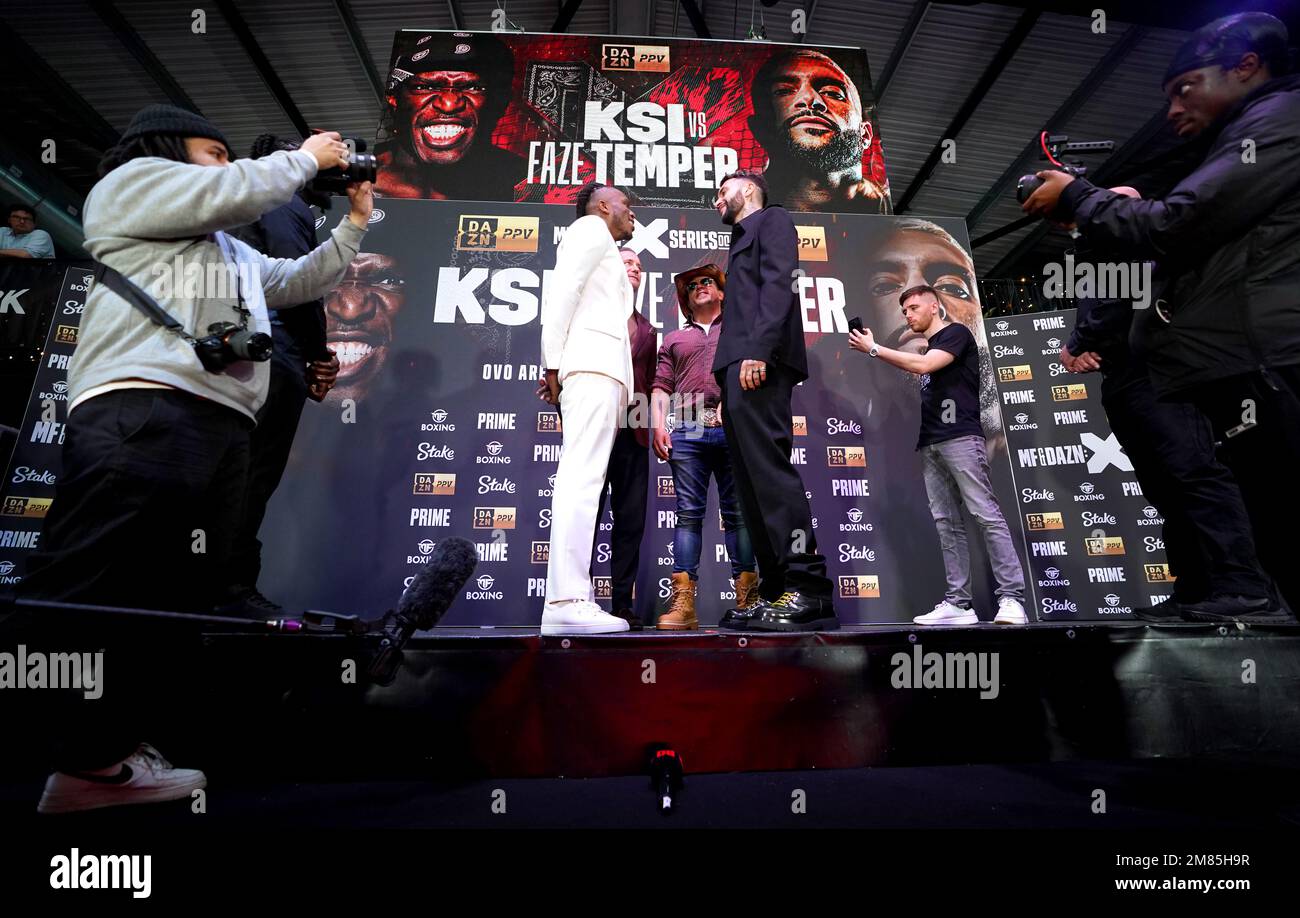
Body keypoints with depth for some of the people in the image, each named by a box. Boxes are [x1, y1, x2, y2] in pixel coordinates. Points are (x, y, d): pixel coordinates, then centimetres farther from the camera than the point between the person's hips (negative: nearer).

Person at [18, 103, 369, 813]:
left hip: (222, 433, 8)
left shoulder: (230, 251, 37)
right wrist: (308, 157, 18)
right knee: (78, 592, -15)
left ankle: (96, 757, 9)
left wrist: (355, 222, 39)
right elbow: (241, 194, 1)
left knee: (175, 599, 3)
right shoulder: (132, 181, 15)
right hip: (141, 416, -8)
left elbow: (301, 283, 43)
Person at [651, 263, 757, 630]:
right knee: (688, 514, -6)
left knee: (739, 513, -4)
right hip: (688, 431, 1)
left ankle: (748, 600, -3)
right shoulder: (674, 339, 26)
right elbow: (662, 386, 16)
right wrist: (658, 425, 0)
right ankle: (682, 604, -10)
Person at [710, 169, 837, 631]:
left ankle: (807, 588, -18)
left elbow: (778, 282, -8)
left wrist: (758, 349, -22)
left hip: (758, 361, -9)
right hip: (736, 366, 9)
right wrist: (730, 372, 14)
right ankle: (776, 592, 0)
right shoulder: (742, 241, 34)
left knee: (769, 470, -18)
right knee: (752, 480, 0)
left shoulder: (772, 219, 10)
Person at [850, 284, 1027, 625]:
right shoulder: (926, 350, 26)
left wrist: (874, 348, -8)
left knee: (986, 515, -12)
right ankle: (957, 603, 1)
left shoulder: (956, 333, 3)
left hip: (960, 438, -8)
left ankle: (1011, 599, -11)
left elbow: (924, 365, -13)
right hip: (930, 444, 8)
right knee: (946, 523, 2)